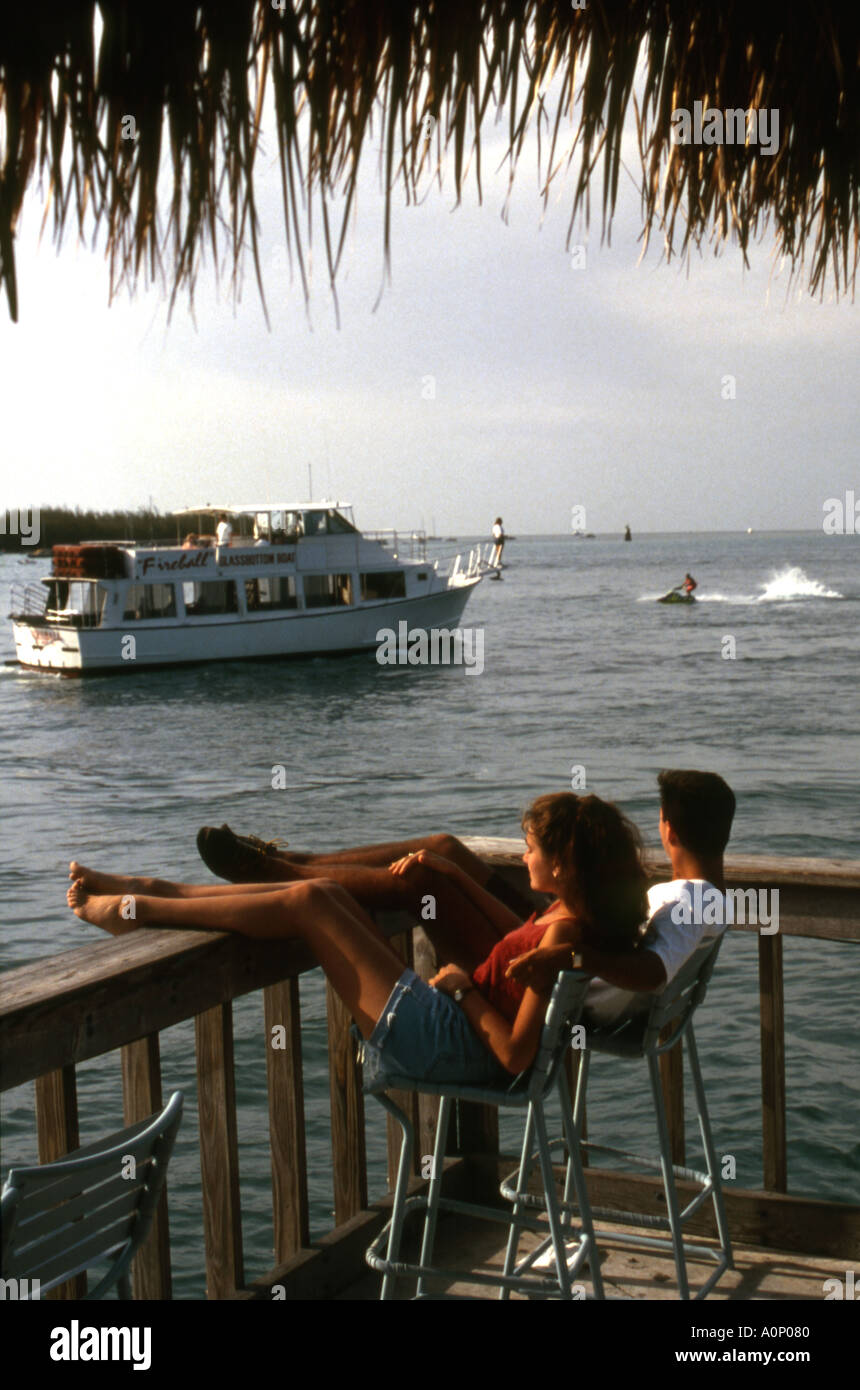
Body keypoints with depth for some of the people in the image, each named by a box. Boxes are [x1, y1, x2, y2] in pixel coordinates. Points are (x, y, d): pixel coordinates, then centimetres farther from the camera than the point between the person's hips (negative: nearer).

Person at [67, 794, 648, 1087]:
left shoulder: (565, 933, -25)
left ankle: (137, 910, 3)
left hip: (442, 1041, -10)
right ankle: (154, 892, 14)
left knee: (310, 901, -9)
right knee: (325, 894, 7)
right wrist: (451, 874, 17)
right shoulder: (574, 912, 1)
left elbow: (516, 1054, -27)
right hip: (454, 1023, 10)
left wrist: (464, 988, -15)